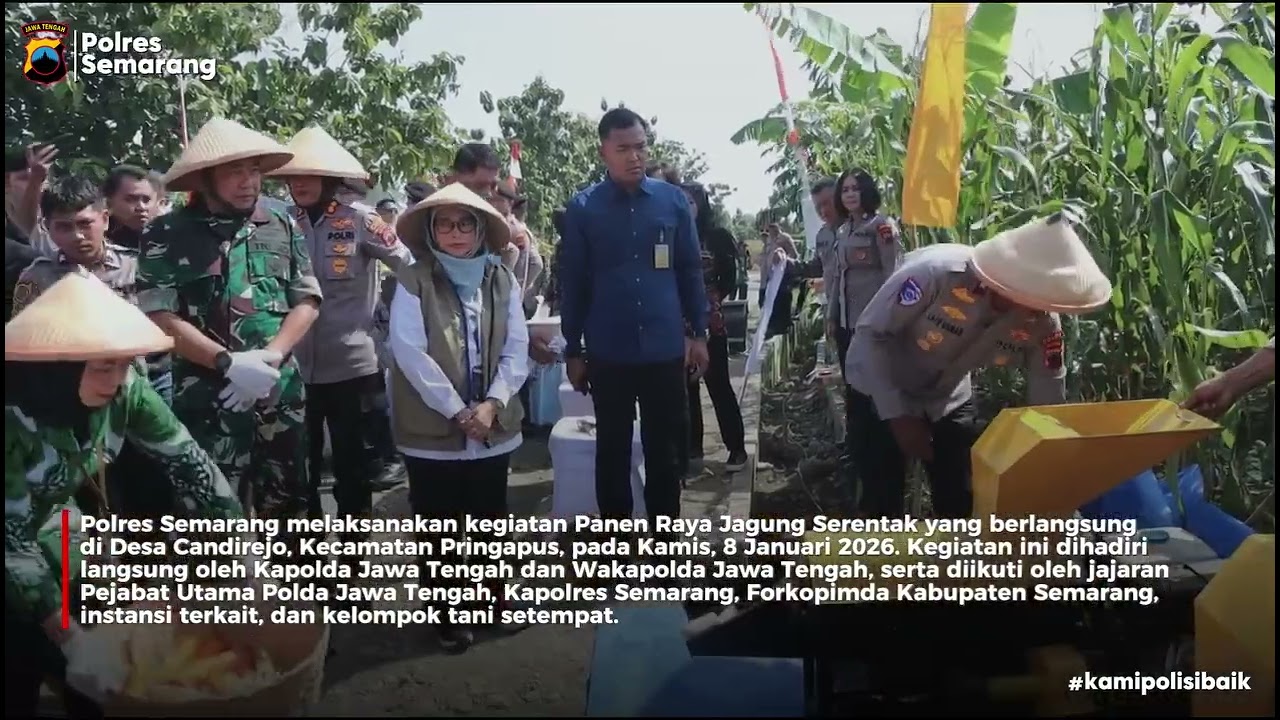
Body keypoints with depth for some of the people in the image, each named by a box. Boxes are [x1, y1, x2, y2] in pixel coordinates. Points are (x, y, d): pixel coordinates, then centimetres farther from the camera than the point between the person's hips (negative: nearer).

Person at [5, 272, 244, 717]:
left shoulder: (122, 388, -19)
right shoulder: (11, 417, -32)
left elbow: (185, 460, -15)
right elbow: (11, 539, -30)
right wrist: (70, 638, -35)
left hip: (66, 552, 4)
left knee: (98, 684, 10)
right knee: (19, 683, 4)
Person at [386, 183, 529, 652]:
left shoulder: (502, 282, 6)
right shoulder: (412, 282, -5)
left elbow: (516, 350, 2)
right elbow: (409, 353, -12)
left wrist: (491, 405, -12)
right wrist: (457, 411, -15)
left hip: (492, 427, 3)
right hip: (431, 430, -3)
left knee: (490, 520, 15)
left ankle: (493, 599, 35)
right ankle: (449, 614, 24)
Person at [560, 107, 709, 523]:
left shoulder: (673, 200, 2)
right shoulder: (582, 207, -2)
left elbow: (691, 270, 7)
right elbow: (572, 283, 0)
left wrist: (698, 333, 4)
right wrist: (573, 350, 1)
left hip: (665, 350, 1)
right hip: (608, 354, -1)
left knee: (665, 452, 12)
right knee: (613, 452, 12)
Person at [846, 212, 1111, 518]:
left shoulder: (1043, 325, -20)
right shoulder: (935, 271, -35)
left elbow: (1050, 405, -10)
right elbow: (870, 332, -25)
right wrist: (899, 415, -26)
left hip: (948, 398, 4)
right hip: (881, 391, -4)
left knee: (963, 505, 3)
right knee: (883, 507, -5)